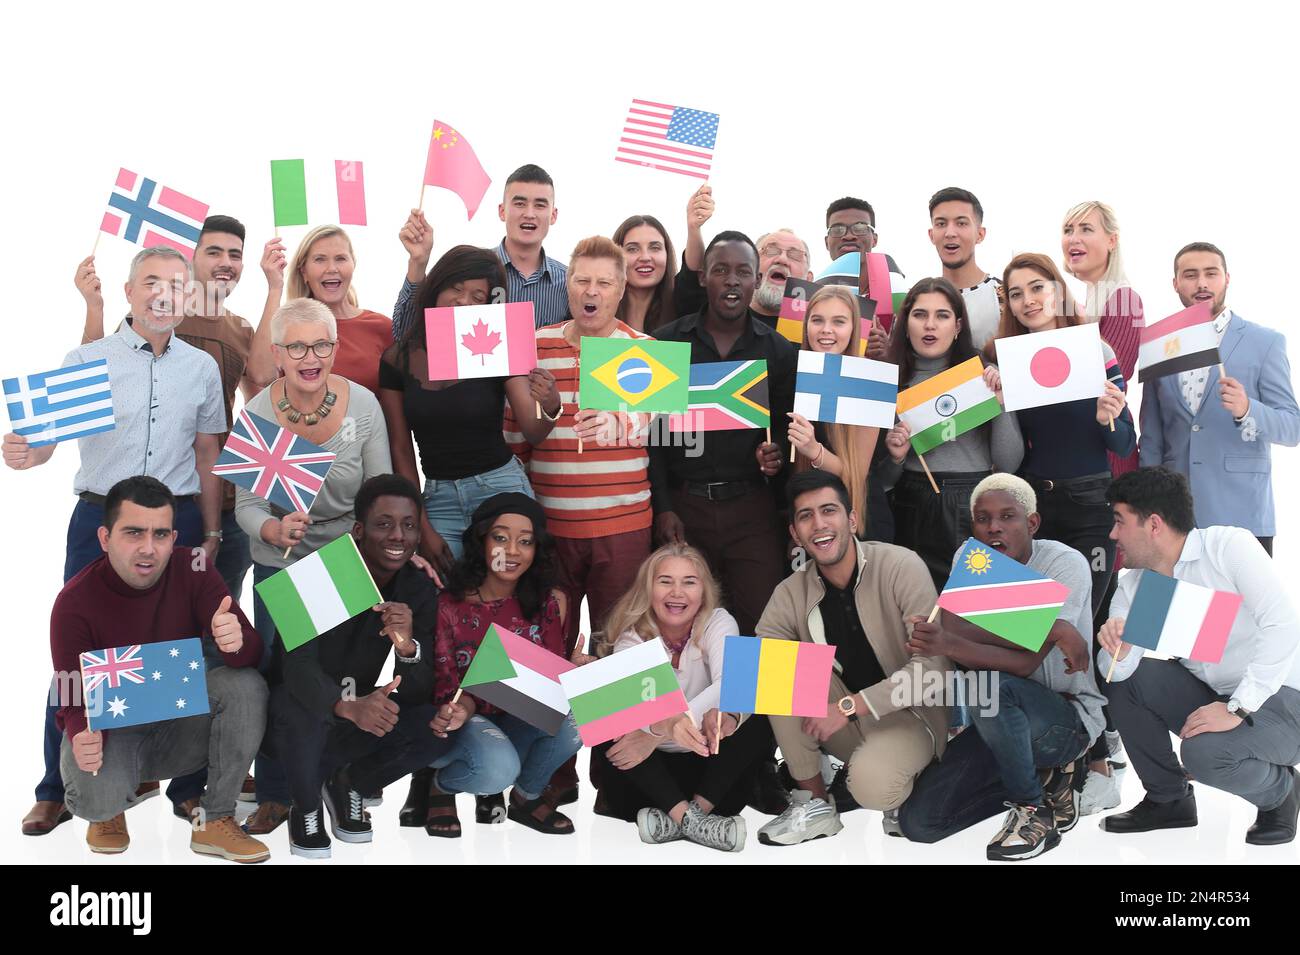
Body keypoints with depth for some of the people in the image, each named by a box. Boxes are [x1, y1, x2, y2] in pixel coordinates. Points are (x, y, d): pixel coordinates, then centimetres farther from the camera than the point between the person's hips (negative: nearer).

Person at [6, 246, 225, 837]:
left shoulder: (201, 368, 8)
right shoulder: (86, 360, 1)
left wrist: (211, 533, 10)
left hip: (179, 520, 2)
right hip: (100, 518, -1)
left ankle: (189, 785, 17)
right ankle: (58, 791, 13)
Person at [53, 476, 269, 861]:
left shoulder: (191, 572, -13)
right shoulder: (74, 602, -18)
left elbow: (252, 654, -18)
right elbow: (74, 700, -17)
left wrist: (237, 643, -45)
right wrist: (82, 736, -42)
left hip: (179, 722, 3)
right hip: (109, 727, -2)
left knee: (245, 685, -26)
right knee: (95, 797, -35)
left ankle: (214, 822, -12)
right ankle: (108, 810, 7)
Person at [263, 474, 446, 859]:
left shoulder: (419, 590, -7)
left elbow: (419, 693, -13)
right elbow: (298, 667, -33)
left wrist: (407, 646, -36)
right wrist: (349, 707, -54)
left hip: (354, 723, 4)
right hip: (296, 720, -4)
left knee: (435, 726, -21)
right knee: (301, 705, -37)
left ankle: (348, 785, 6)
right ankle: (306, 808, -8)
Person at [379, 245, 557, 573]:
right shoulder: (398, 359, 0)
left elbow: (533, 431, -11)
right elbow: (400, 450, 3)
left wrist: (550, 405, -34)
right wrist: (422, 527, -1)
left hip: (499, 487, -2)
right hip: (438, 496, 2)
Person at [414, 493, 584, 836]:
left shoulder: (550, 602, -1)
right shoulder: (450, 605, -9)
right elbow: (445, 682, -9)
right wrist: (460, 708, -33)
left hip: (520, 722, 4)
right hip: (467, 719, -3)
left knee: (572, 724, -29)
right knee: (497, 768, -36)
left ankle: (526, 797, 0)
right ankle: (435, 782, -1)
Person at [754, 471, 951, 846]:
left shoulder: (902, 567, -17)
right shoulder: (791, 594, -5)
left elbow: (932, 666, -23)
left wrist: (848, 707, -25)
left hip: (909, 716, -4)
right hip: (842, 723, 4)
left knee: (869, 783, -35)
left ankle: (900, 776, 5)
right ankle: (813, 803, -9)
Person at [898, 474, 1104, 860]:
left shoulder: (1065, 563, -15)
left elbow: (1027, 660, -26)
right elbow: (952, 627, -21)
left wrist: (949, 644, -41)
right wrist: (1055, 630, -30)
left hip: (1071, 718, -5)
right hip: (1001, 724, 5)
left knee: (990, 682, -36)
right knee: (918, 821, -8)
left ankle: (1035, 806, -12)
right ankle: (1045, 774, 11)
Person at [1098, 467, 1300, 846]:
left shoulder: (1229, 546, -16)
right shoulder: (1133, 587, 3)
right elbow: (1117, 671, -7)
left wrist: (1238, 709, -30)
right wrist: (1118, 652, -31)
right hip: (1209, 697, 7)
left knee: (1205, 752, -32)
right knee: (1121, 676, -8)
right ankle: (1168, 799, 7)